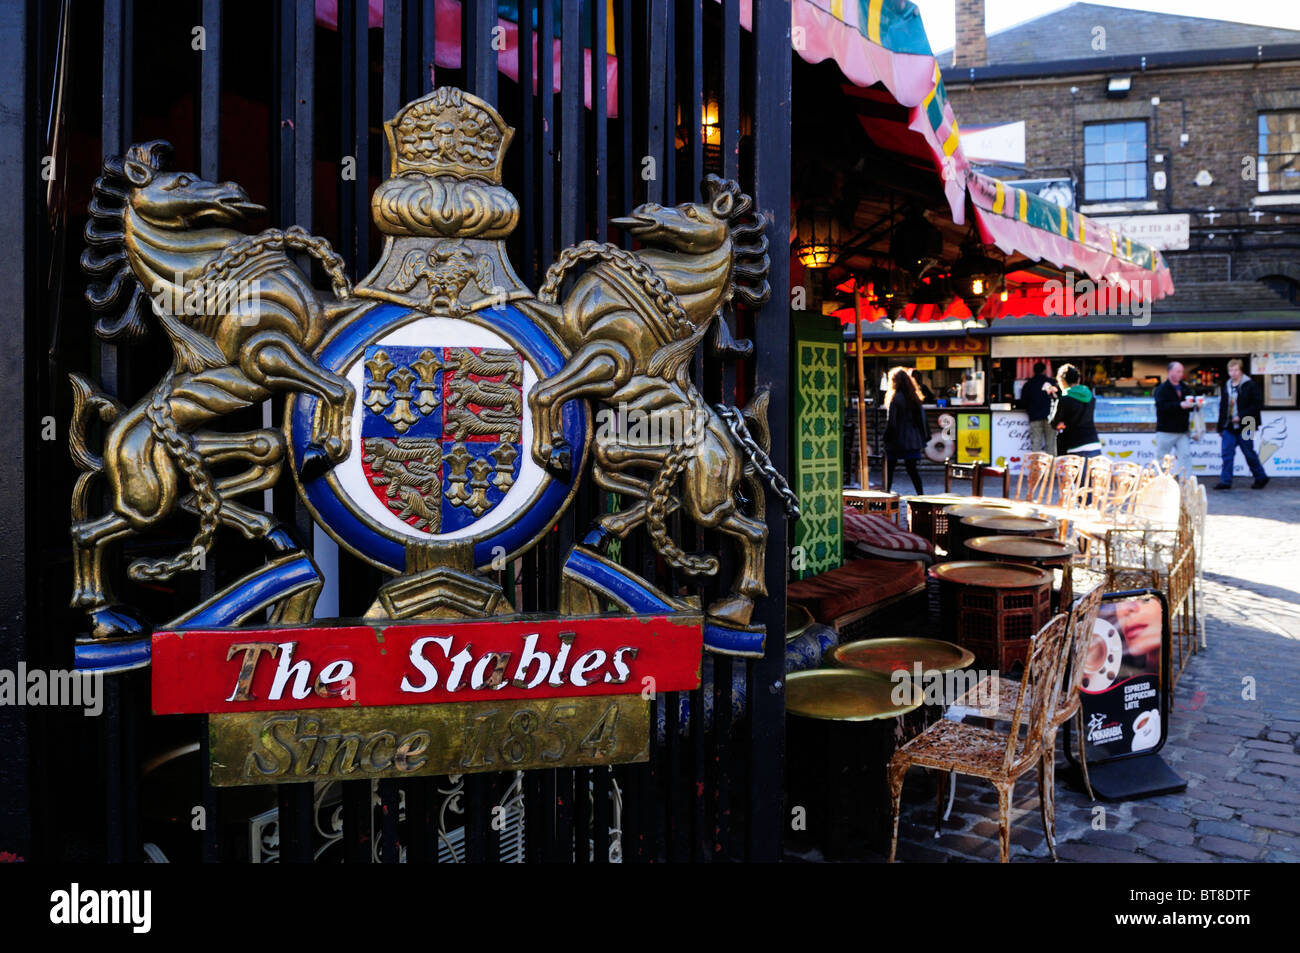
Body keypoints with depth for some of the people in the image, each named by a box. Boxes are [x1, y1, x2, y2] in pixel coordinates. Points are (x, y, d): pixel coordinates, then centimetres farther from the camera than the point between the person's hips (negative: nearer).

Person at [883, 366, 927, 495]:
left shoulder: (895, 398, -12)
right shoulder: (915, 398, 7)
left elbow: (891, 421, -12)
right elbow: (922, 418, 9)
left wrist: (886, 439, -5)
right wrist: (922, 438, 13)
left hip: (897, 440, -5)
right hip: (913, 439, 5)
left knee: (889, 469, 5)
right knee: (912, 468, 8)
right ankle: (920, 495, 3)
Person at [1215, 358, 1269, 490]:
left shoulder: (1250, 385, -6)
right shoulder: (1227, 386, 12)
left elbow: (1257, 405, -11)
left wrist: (1241, 417, -18)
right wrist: (1220, 427, 14)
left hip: (1245, 428, -5)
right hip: (1229, 427, 5)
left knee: (1250, 454, 5)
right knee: (1226, 454, 1)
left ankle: (1261, 478, 21)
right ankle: (1225, 481, 4)